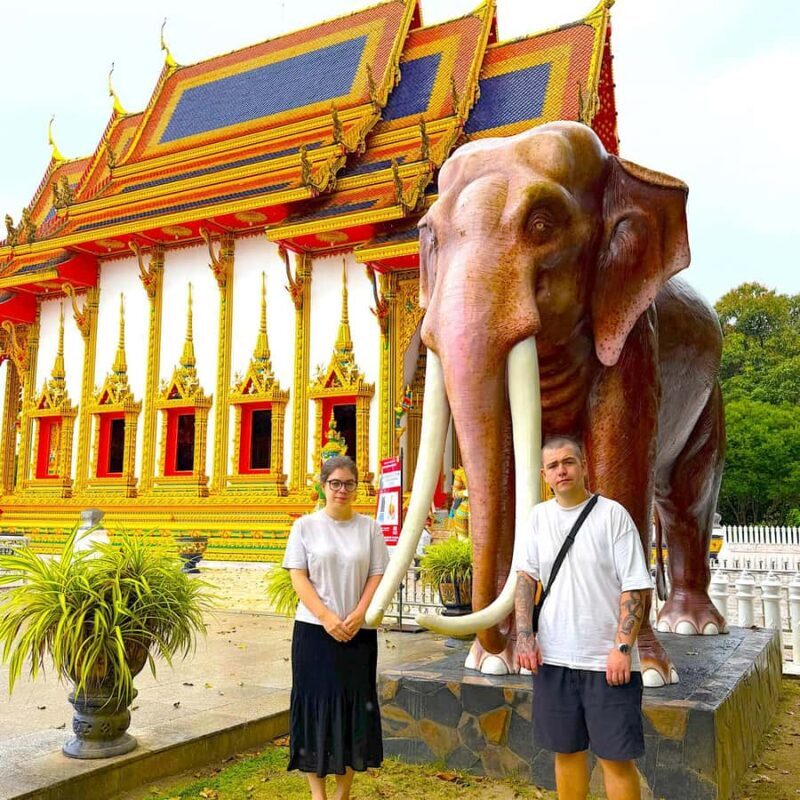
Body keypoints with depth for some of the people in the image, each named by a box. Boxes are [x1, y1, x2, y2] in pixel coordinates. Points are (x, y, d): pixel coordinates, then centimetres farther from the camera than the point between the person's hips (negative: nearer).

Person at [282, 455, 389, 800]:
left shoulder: (369, 527, 5)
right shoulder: (305, 526, 0)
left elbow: (377, 576, 2)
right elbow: (298, 578, -4)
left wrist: (358, 615, -12)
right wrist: (327, 617, -15)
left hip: (359, 632, 2)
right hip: (314, 630, -1)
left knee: (353, 705, 6)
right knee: (315, 705, 2)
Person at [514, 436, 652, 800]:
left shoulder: (613, 514, -6)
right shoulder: (539, 516, 6)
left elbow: (636, 587, -8)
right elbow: (525, 577, 8)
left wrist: (623, 647, -15)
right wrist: (524, 633, -2)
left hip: (606, 659, -4)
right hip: (554, 658, 4)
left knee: (615, 756, 3)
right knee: (566, 750, 15)